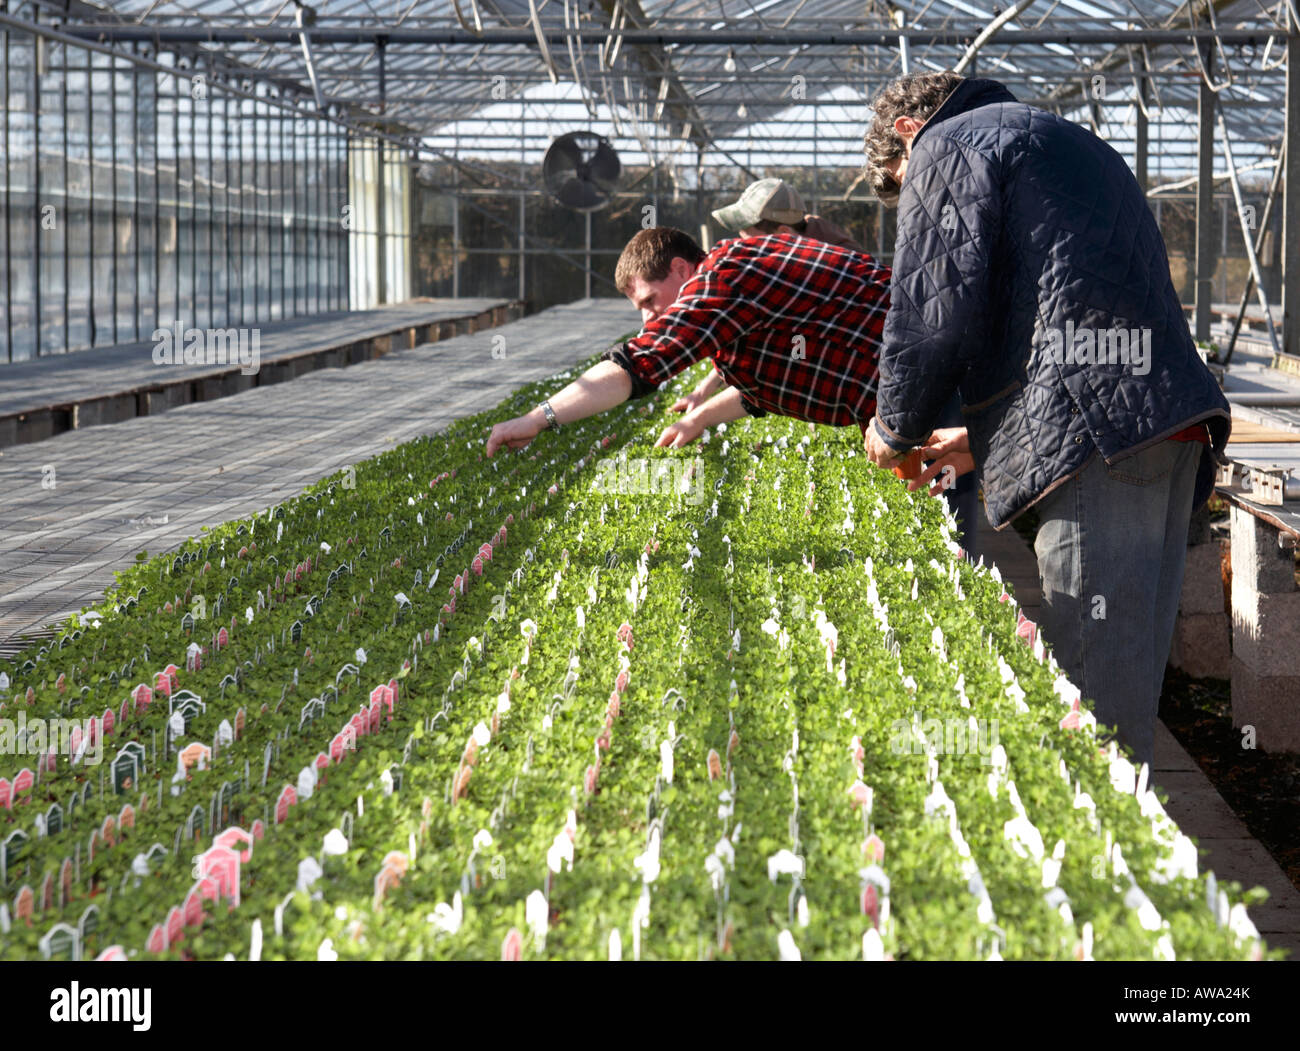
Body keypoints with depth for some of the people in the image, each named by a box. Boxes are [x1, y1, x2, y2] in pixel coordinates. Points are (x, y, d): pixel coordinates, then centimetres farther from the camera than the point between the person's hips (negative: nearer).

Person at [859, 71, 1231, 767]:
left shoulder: (945, 146, 6)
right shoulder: (1067, 143, 34)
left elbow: (936, 310, -3)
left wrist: (897, 429, 12)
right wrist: (986, 436, 33)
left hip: (1098, 424, -9)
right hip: (1172, 416, 9)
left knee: (1091, 677, -11)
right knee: (1128, 670, 10)